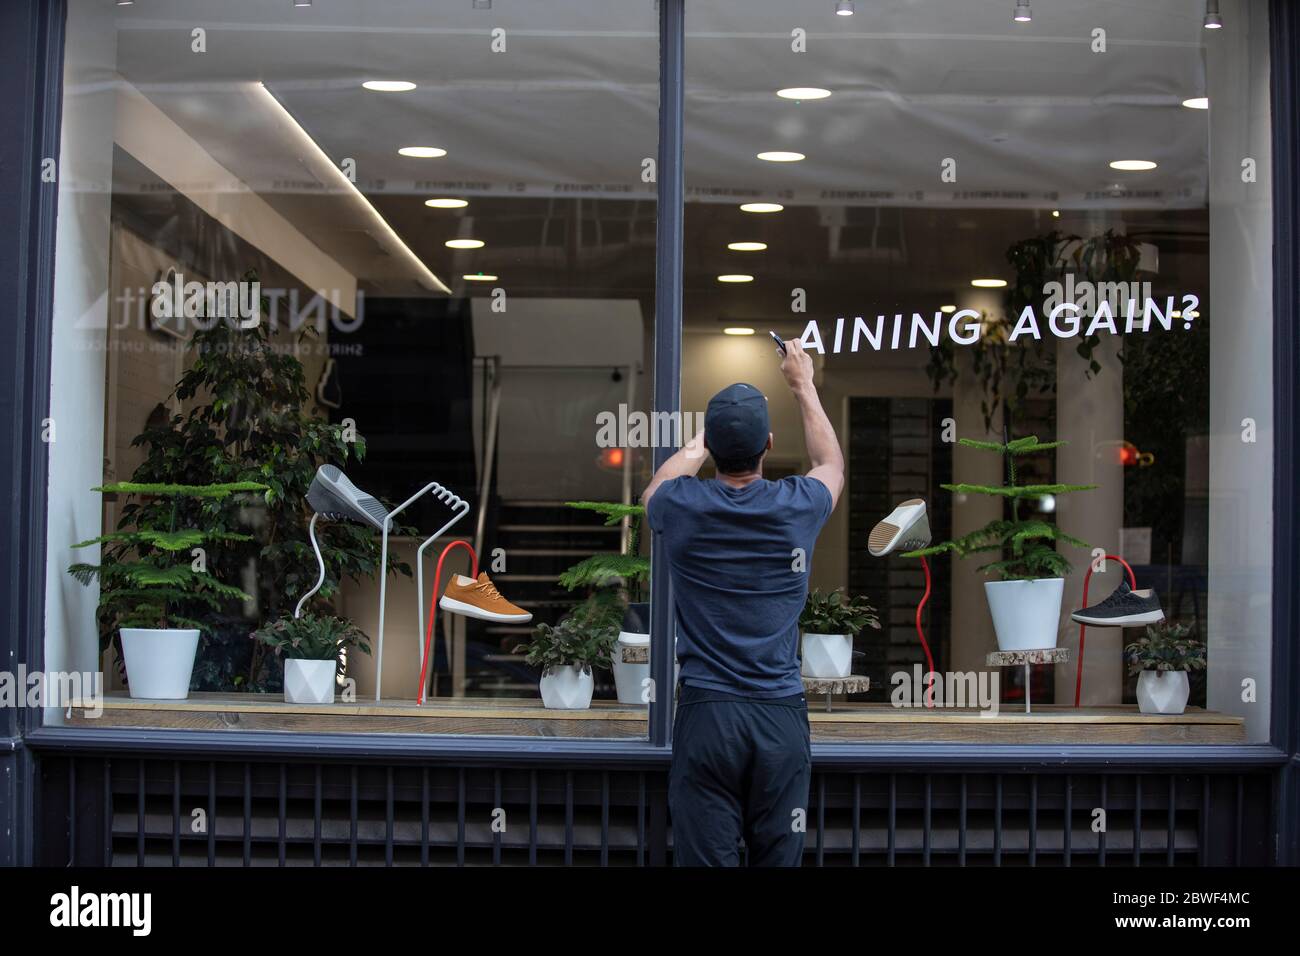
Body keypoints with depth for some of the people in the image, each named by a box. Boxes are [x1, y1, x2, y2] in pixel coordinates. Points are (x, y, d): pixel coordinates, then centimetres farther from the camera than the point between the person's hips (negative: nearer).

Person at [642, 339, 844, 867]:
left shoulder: (682, 507, -4)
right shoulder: (797, 507, -2)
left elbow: (656, 486, 24)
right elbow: (831, 464, 25)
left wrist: (700, 443, 40)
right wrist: (803, 385, 36)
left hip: (706, 715, -1)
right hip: (782, 718, 1)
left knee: (706, 857, 0)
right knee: (778, 858, 7)